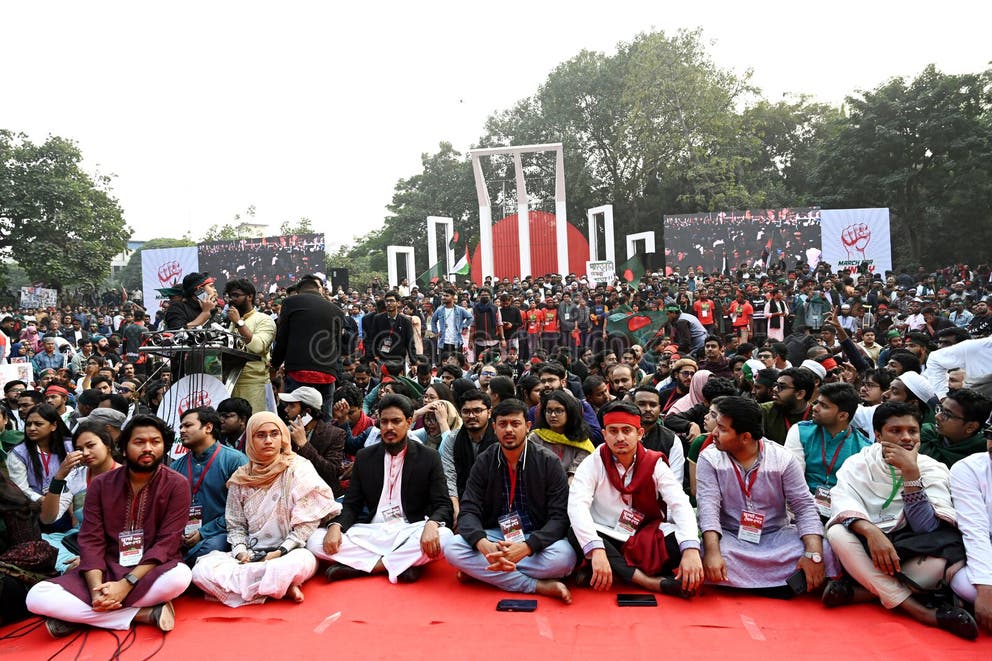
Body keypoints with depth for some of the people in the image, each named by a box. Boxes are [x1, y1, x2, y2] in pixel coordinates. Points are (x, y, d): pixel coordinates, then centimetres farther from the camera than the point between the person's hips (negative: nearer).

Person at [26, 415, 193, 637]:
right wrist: (96, 589, -20)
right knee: (37, 597, -22)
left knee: (180, 575, -37)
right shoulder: (101, 485, 2)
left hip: (151, 571, -2)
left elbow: (167, 542, -12)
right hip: (106, 569, 2)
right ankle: (143, 614, -20)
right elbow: (91, 541, -3)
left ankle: (78, 615, -18)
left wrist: (125, 585, -23)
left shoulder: (176, 485, -7)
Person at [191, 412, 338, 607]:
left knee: (300, 562, -40)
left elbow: (307, 522, -6)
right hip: (251, 554, 4)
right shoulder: (241, 478, 9)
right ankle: (280, 587, -18)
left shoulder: (299, 469, -2)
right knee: (202, 570, -23)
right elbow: (235, 525, 13)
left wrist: (280, 552, -14)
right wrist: (241, 552, -6)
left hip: (290, 552, -4)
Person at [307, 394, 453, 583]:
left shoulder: (429, 458, 1)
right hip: (371, 533, 2)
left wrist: (431, 525, -27)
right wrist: (335, 526, -15)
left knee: (444, 535, -35)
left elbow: (443, 505, -4)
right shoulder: (364, 457, 9)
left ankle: (359, 566, -22)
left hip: (410, 532, -2)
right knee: (316, 541, -20)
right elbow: (351, 505, 8)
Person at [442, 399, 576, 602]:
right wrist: (483, 544, -30)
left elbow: (560, 516, -12)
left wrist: (527, 547, -30)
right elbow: (469, 511, -7)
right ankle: (540, 586, -24)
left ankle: (482, 572, -18)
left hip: (536, 538, -2)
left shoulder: (549, 462, -6)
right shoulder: (484, 462, 0)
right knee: (452, 547, -26)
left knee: (564, 556, -34)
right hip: (495, 537, 2)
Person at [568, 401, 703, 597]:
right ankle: (655, 582, -29)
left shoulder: (654, 464, -4)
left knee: (683, 541, -26)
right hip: (606, 540, -1)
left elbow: (680, 505, -16)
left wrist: (691, 550, -35)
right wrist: (597, 550, -40)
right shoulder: (593, 463, -9)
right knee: (576, 534, -33)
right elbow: (577, 505, -24)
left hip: (647, 539, 1)